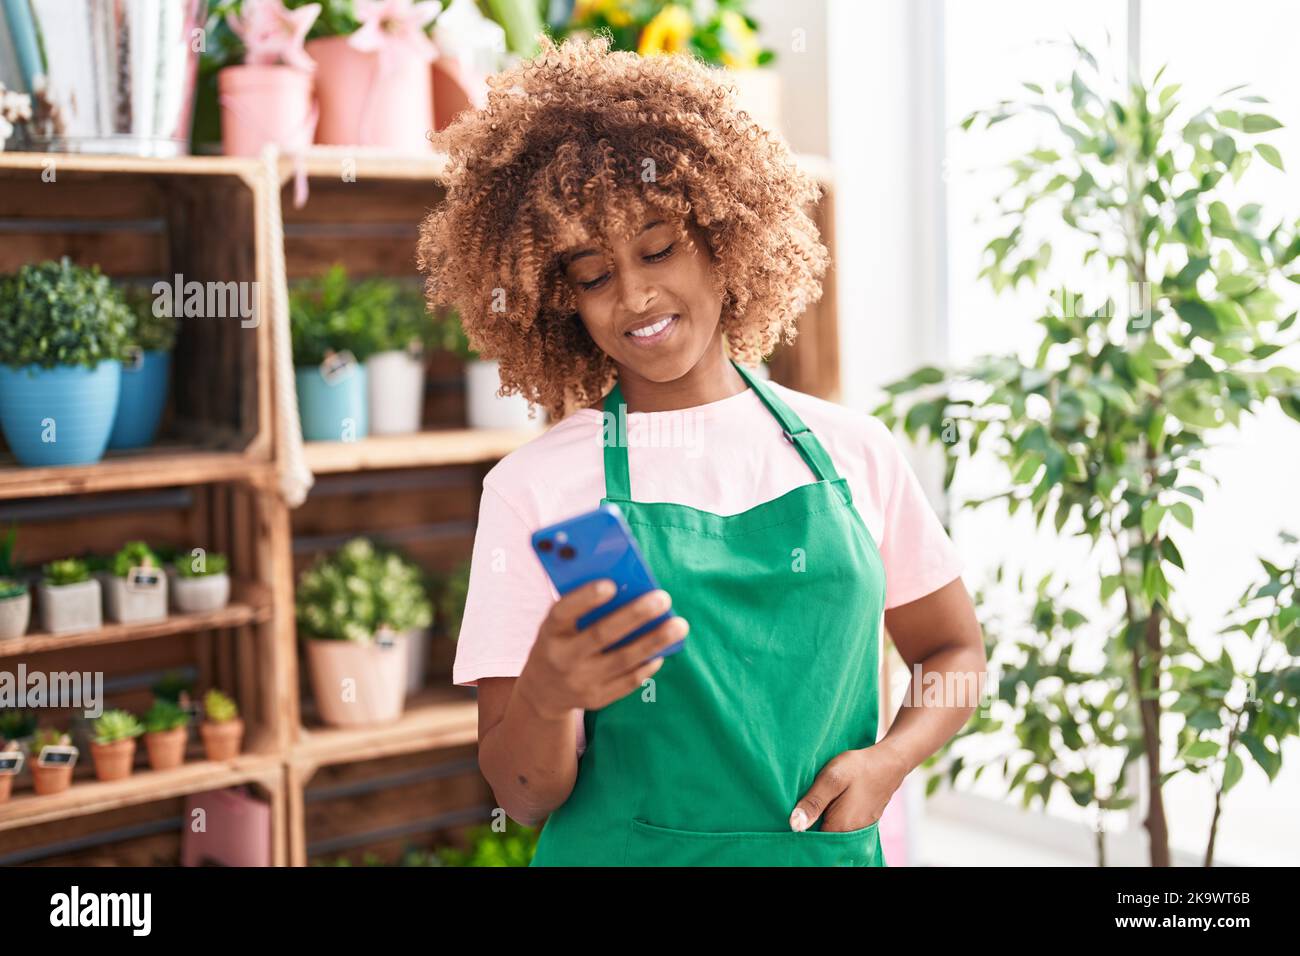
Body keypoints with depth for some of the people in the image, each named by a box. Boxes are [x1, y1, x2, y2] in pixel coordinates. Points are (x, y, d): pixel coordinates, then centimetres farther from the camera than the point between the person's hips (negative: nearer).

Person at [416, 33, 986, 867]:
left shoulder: (849, 448, -2)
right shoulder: (533, 487, -9)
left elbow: (955, 652, 9)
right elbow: (525, 799, -8)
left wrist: (890, 758, -9)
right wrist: (546, 696, -28)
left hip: (831, 847, 2)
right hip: (626, 851, -2)